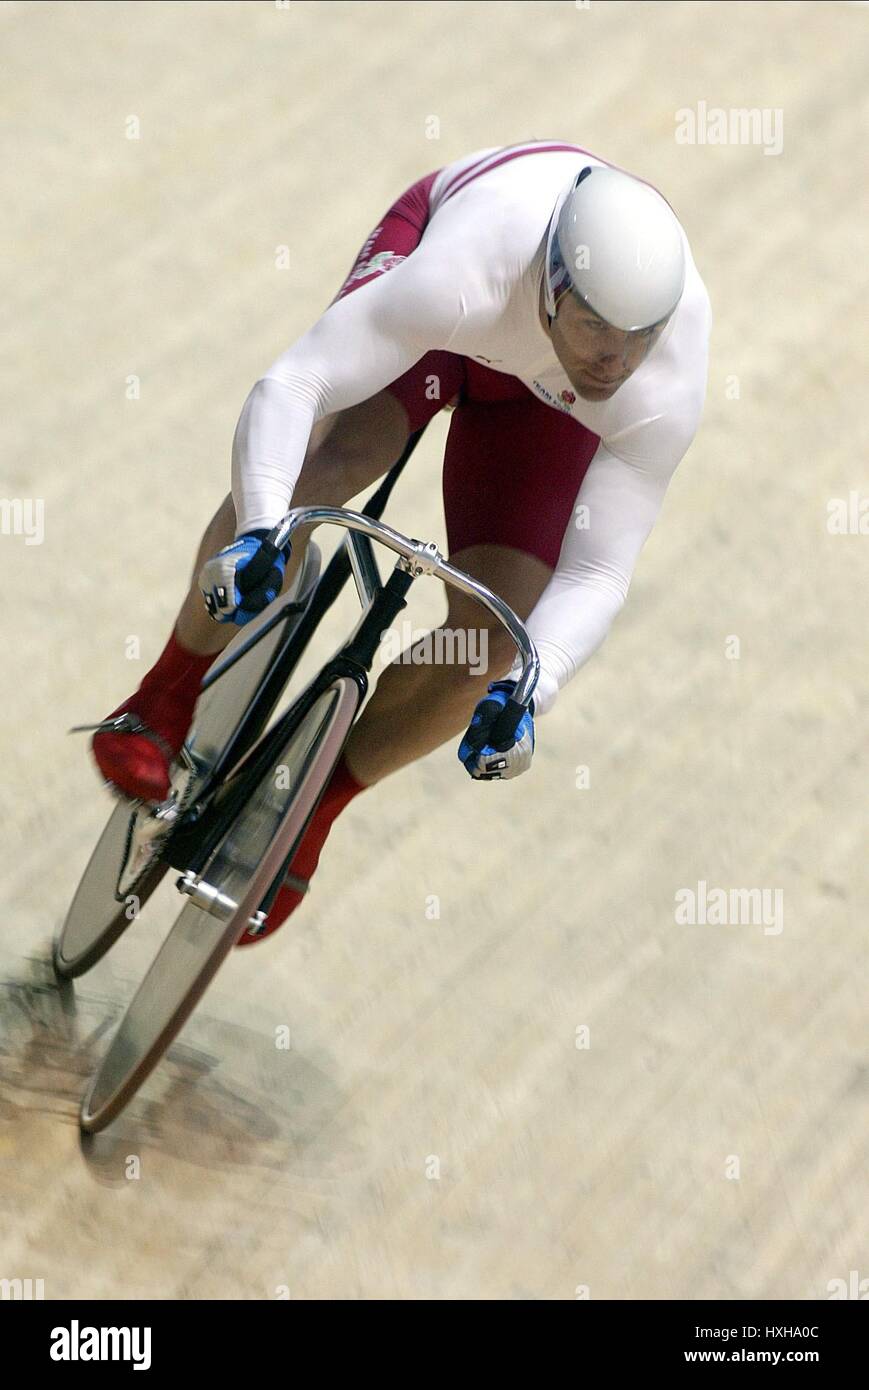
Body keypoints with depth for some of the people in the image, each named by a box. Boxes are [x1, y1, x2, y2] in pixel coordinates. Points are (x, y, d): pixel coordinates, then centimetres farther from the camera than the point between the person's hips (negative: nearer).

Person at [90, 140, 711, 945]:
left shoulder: (669, 389, -38)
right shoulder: (458, 274, -45)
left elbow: (598, 573, -32)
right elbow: (290, 387, -46)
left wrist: (526, 688, -48)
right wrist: (257, 531, -61)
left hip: (544, 391, 2)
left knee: (493, 634, -13)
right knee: (315, 466, -31)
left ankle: (316, 803, 12)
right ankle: (167, 704, -10)